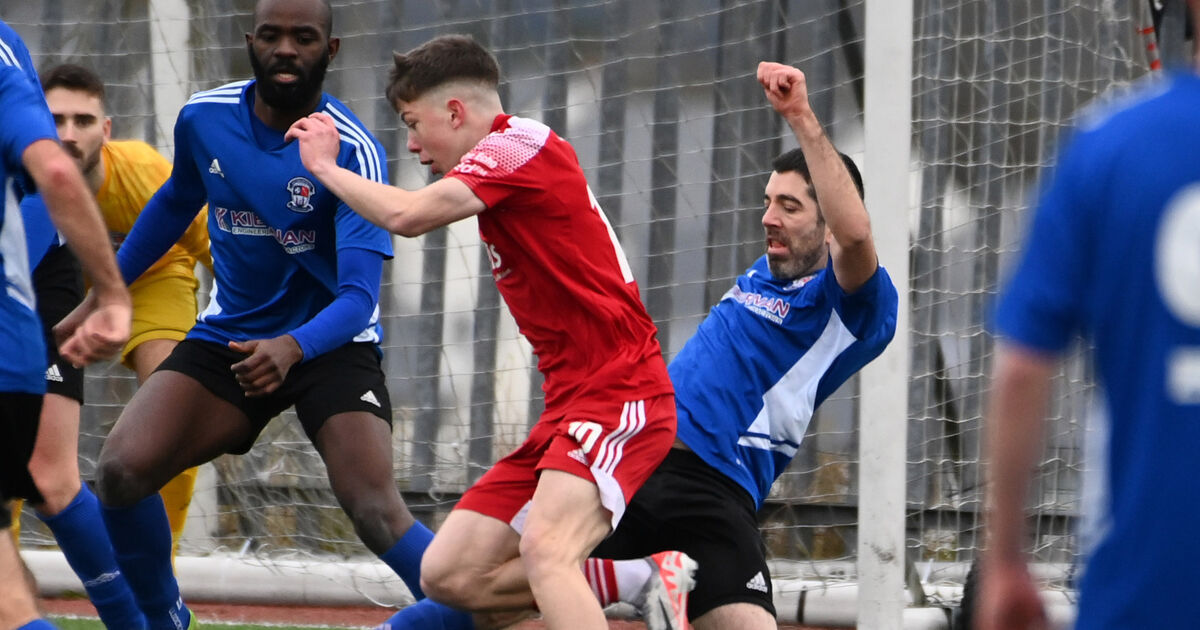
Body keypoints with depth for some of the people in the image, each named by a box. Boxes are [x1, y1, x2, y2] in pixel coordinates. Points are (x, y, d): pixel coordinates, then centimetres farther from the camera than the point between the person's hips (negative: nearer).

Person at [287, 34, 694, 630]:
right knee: (449, 576, 2)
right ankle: (641, 576, 3)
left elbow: (406, 215, -21)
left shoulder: (519, 144, -10)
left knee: (544, 548, -33)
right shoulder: (506, 160, 20)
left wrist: (325, 166, -6)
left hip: (619, 397, -10)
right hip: (568, 404, 10)